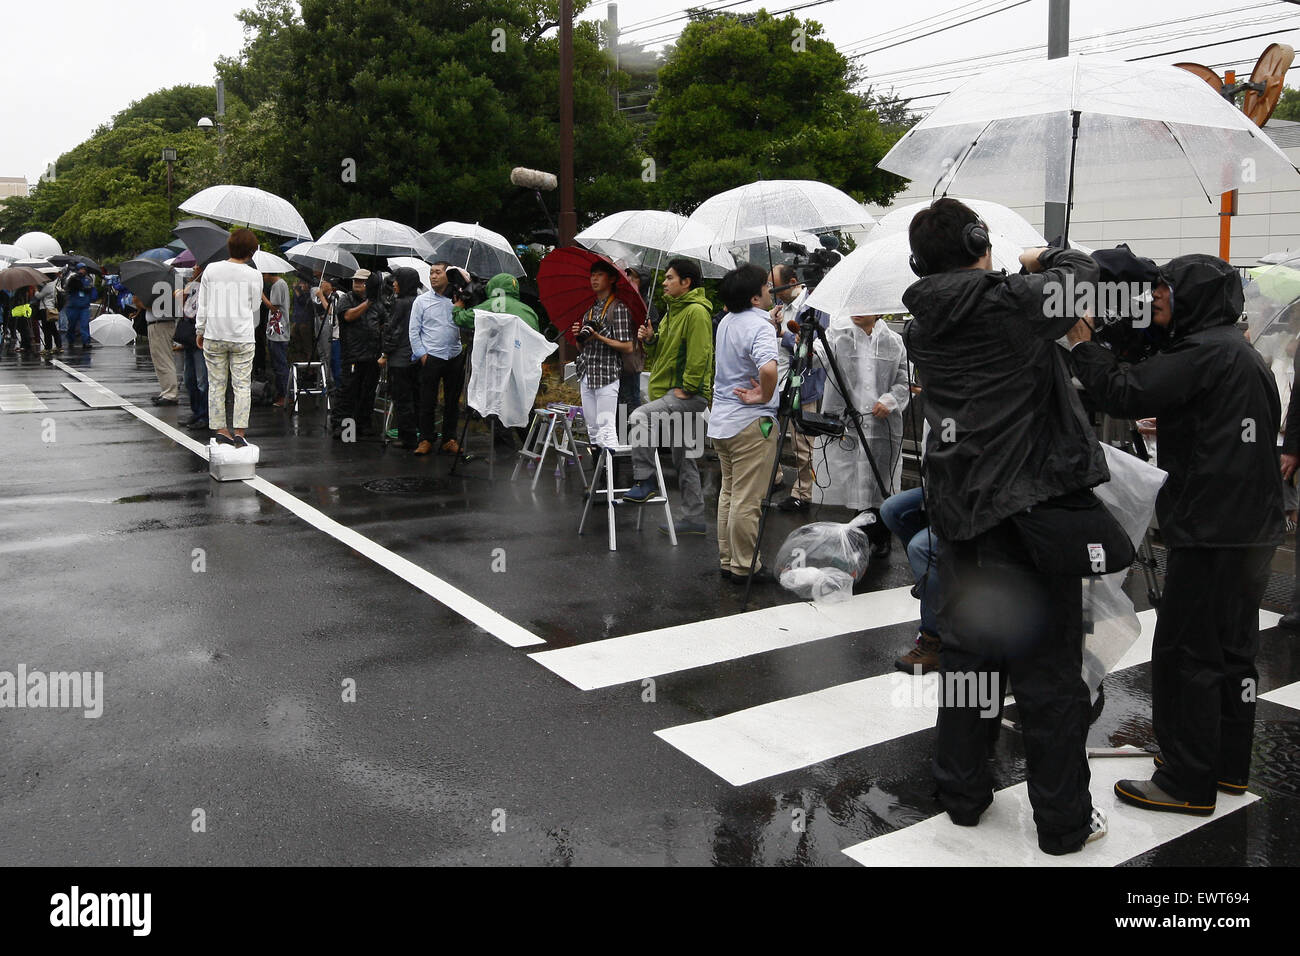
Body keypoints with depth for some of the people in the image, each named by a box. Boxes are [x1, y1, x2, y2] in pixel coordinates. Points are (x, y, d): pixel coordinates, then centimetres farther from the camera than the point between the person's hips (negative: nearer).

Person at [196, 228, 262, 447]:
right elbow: (254, 308, 5)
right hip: (242, 338, -2)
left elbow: (202, 305, 5)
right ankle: (239, 432, -1)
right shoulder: (254, 275, -4)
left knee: (216, 384, 10)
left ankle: (220, 429, 12)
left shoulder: (211, 270, 1)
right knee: (242, 385, 2)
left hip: (214, 336, 2)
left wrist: (200, 331, 15)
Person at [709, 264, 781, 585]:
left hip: (720, 420, 9)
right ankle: (745, 567, 5)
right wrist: (765, 397, -18)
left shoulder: (726, 321, 10)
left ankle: (727, 560, 23)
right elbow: (768, 368, -37)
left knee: (728, 493, 16)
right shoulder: (758, 326, -18)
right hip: (750, 423, -9)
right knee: (747, 500, -2)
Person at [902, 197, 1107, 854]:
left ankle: (961, 794, 27)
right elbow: (1081, 273, 4)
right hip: (1027, 508, -6)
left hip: (957, 510, 6)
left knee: (966, 654, 16)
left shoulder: (923, 324, 4)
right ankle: (1063, 821, 14)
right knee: (1049, 670, 4)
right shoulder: (1010, 302, -12)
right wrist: (1044, 257, 22)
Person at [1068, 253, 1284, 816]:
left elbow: (1126, 394, -21)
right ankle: (1228, 764, 30)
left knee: (1185, 652, -3)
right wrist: (1167, 420, 18)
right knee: (1233, 647, 18)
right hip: (1254, 528, 10)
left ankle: (1187, 783, 5)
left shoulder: (1206, 350, -15)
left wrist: (1082, 345, -8)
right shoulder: (1240, 351, 17)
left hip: (1211, 531, -10)